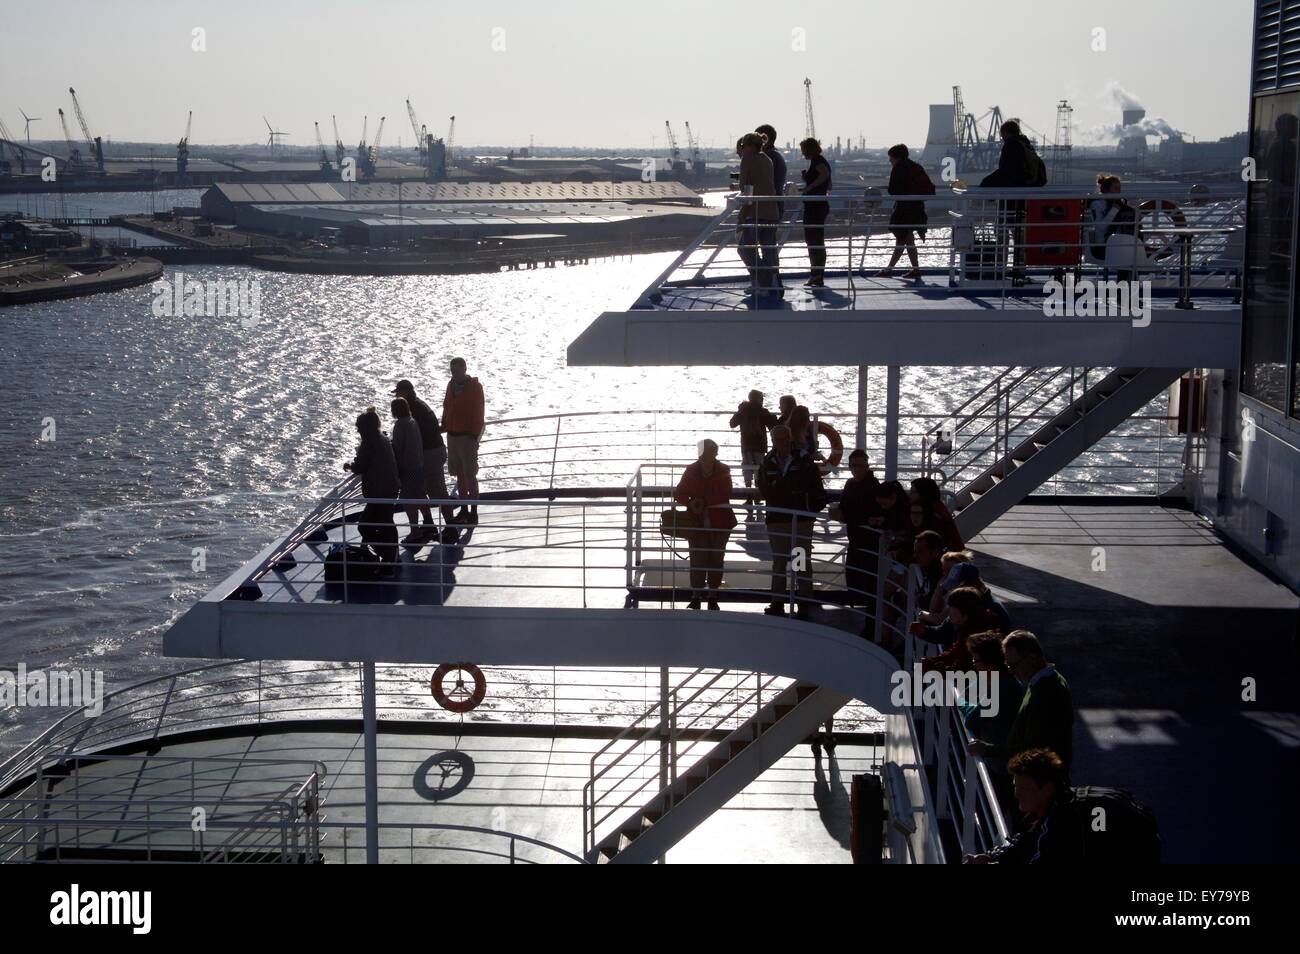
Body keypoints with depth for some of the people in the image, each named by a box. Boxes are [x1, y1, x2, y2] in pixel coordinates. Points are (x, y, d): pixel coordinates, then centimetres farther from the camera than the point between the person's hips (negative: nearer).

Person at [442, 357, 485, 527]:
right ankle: (464, 510, 16)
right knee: (460, 474, 10)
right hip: (452, 435, 6)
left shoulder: (474, 387, -8)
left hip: (467, 436, -6)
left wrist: (474, 436, -15)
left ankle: (473, 513, -1)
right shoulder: (451, 384, 10)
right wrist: (444, 427, 10)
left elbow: (478, 413, -11)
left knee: (470, 475, -5)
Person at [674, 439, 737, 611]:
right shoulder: (691, 470, 2)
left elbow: (725, 495, -12)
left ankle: (713, 597, 12)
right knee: (697, 559, -3)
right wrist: (691, 503, -16)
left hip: (719, 522, -1)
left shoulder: (723, 471, -2)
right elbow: (679, 493, 3)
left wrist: (704, 502, -19)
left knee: (716, 559, 3)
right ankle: (696, 596, 4)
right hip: (697, 521, 1)